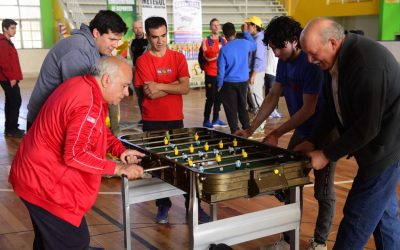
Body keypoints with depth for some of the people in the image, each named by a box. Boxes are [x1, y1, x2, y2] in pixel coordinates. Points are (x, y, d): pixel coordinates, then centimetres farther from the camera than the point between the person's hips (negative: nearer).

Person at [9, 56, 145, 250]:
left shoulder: (83, 86, 5)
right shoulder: (87, 105, -26)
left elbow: (100, 130, 17)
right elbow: (75, 155, -31)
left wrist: (120, 150, 2)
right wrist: (119, 168, -24)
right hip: (45, 182, -10)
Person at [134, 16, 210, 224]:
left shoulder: (178, 58, 2)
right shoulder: (142, 61, -4)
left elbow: (185, 89, -9)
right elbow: (149, 93, -14)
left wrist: (160, 86, -16)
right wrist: (175, 84, -12)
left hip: (175, 119, 2)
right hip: (152, 121, -2)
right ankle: (163, 206, 20)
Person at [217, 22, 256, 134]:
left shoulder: (224, 49, -14)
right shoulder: (245, 43, -5)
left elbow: (221, 70, -11)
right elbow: (254, 46, 21)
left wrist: (219, 85, 0)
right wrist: (246, 32, 27)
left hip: (229, 83, -4)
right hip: (243, 81, 4)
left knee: (231, 110, 5)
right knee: (242, 107, 18)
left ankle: (235, 132, 7)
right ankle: (247, 130, 23)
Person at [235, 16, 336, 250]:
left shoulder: (312, 63, -23)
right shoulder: (284, 62, 2)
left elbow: (308, 109, -22)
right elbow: (273, 96, 6)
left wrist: (276, 134, -17)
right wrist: (251, 129, -2)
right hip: (301, 132, 8)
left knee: (323, 191, 5)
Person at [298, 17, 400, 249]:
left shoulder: (368, 63, -29)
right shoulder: (338, 59, 1)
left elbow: (368, 126, -27)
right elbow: (334, 107, 12)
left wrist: (327, 154, -18)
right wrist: (313, 141, 5)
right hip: (375, 146, 9)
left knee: (358, 215, -3)